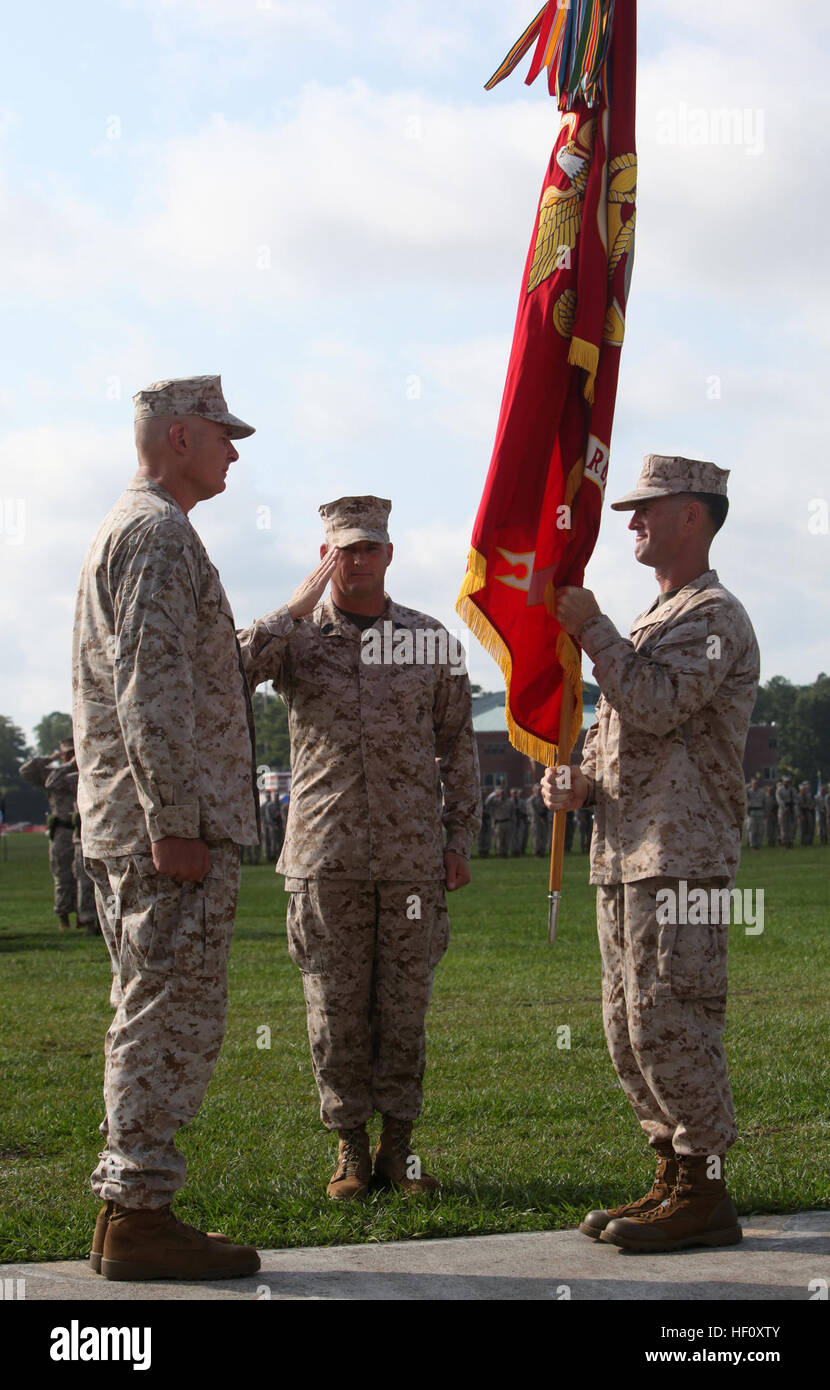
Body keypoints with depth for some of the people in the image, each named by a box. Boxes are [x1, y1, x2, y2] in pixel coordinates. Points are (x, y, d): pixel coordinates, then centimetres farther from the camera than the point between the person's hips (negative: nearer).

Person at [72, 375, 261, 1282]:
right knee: (173, 1021, -7)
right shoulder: (158, 533, -12)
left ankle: (126, 1209, 18)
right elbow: (151, 686, -20)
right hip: (170, 827, -11)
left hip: (128, 829, 11)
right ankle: (139, 1216, -3)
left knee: (153, 1021, 13)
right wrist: (173, 822, -22)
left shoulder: (124, 529, 22)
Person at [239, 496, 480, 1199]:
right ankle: (350, 1148, 14)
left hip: (412, 857, 1)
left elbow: (457, 744, 13)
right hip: (327, 856, -1)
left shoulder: (430, 638, 9)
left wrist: (461, 837, 7)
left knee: (404, 1006, 5)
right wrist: (299, 607, -13)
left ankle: (398, 1143, 16)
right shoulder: (295, 635, 5)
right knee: (336, 1009, 3)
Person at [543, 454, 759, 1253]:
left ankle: (705, 1196, -3)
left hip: (681, 858, -10)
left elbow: (653, 707, -22)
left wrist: (590, 628, -15)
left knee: (670, 1023, -10)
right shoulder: (654, 619, 23)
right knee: (630, 1030, 11)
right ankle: (674, 1181, 19)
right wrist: (577, 782, 6)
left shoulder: (714, 616, -7)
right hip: (625, 857, 10)